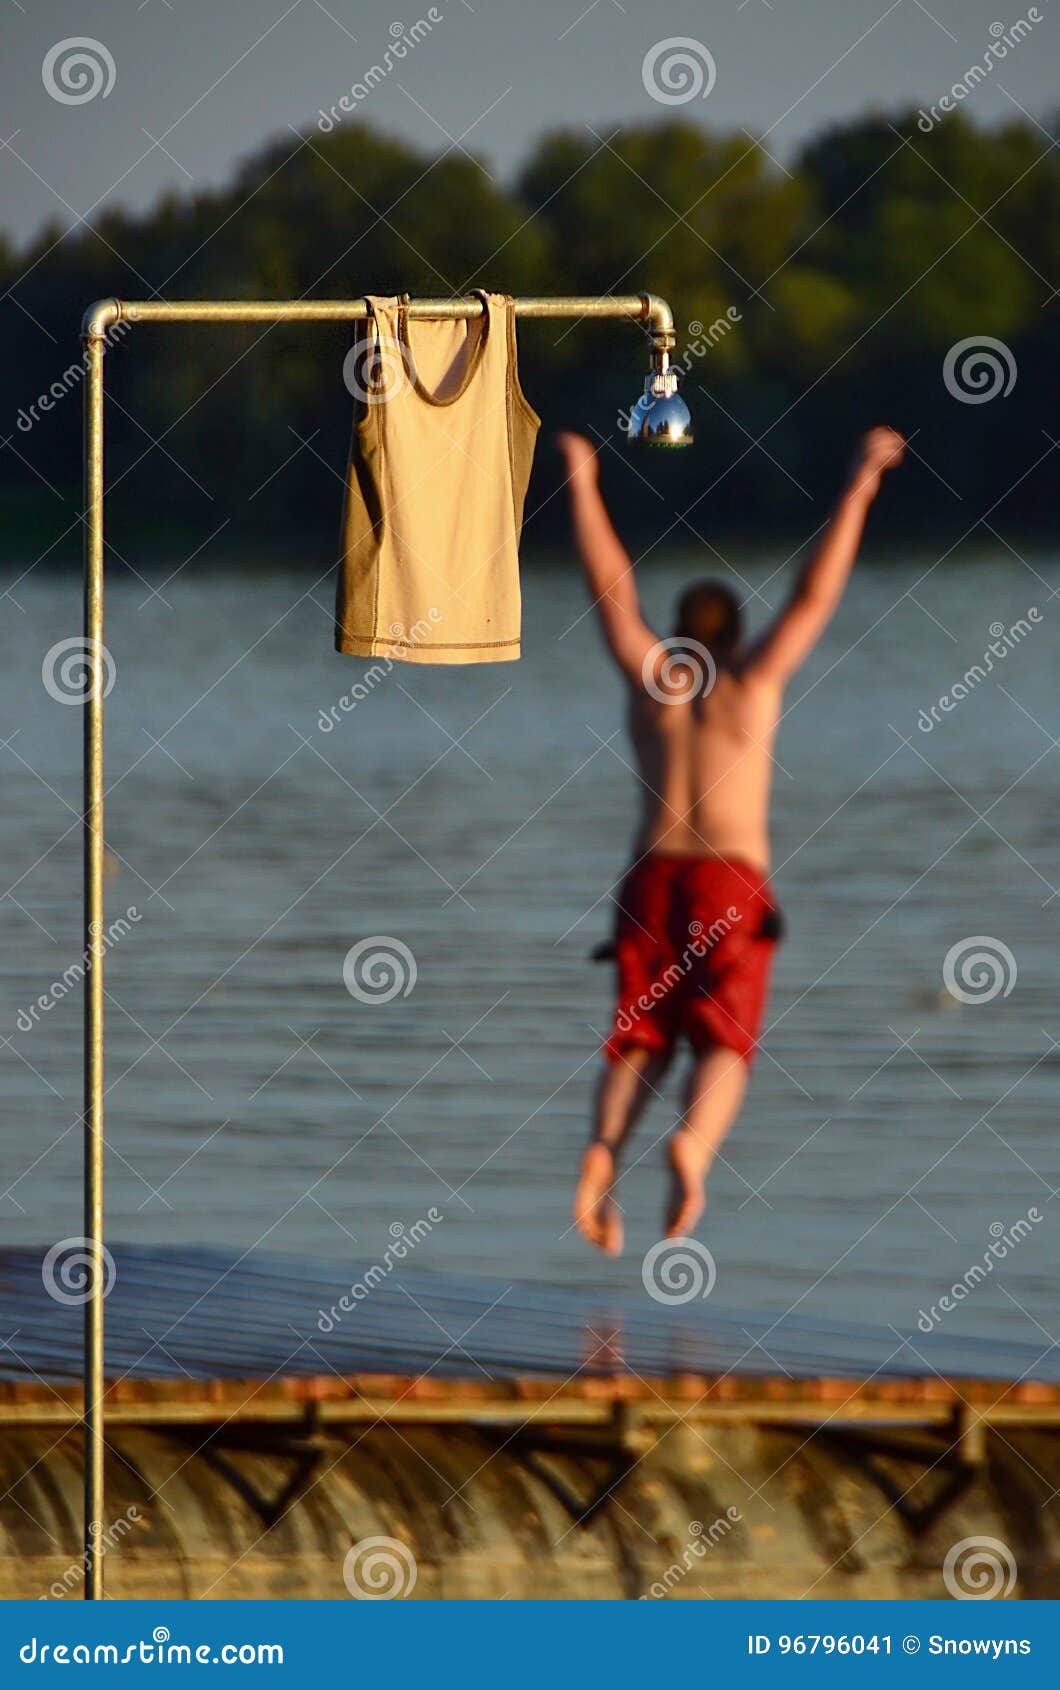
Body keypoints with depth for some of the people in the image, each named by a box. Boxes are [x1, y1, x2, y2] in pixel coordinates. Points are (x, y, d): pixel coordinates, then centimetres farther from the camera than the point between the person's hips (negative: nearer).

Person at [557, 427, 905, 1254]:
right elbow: (818, 592, 8)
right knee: (725, 1043, -7)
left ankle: (605, 1150, -25)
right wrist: (860, 485, 13)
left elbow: (611, 582, 20)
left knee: (639, 1039, 5)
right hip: (732, 885, -2)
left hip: (651, 878, 2)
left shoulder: (651, 674, 10)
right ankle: (694, 1144, -39)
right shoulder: (753, 678, 6)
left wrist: (583, 484, 31)